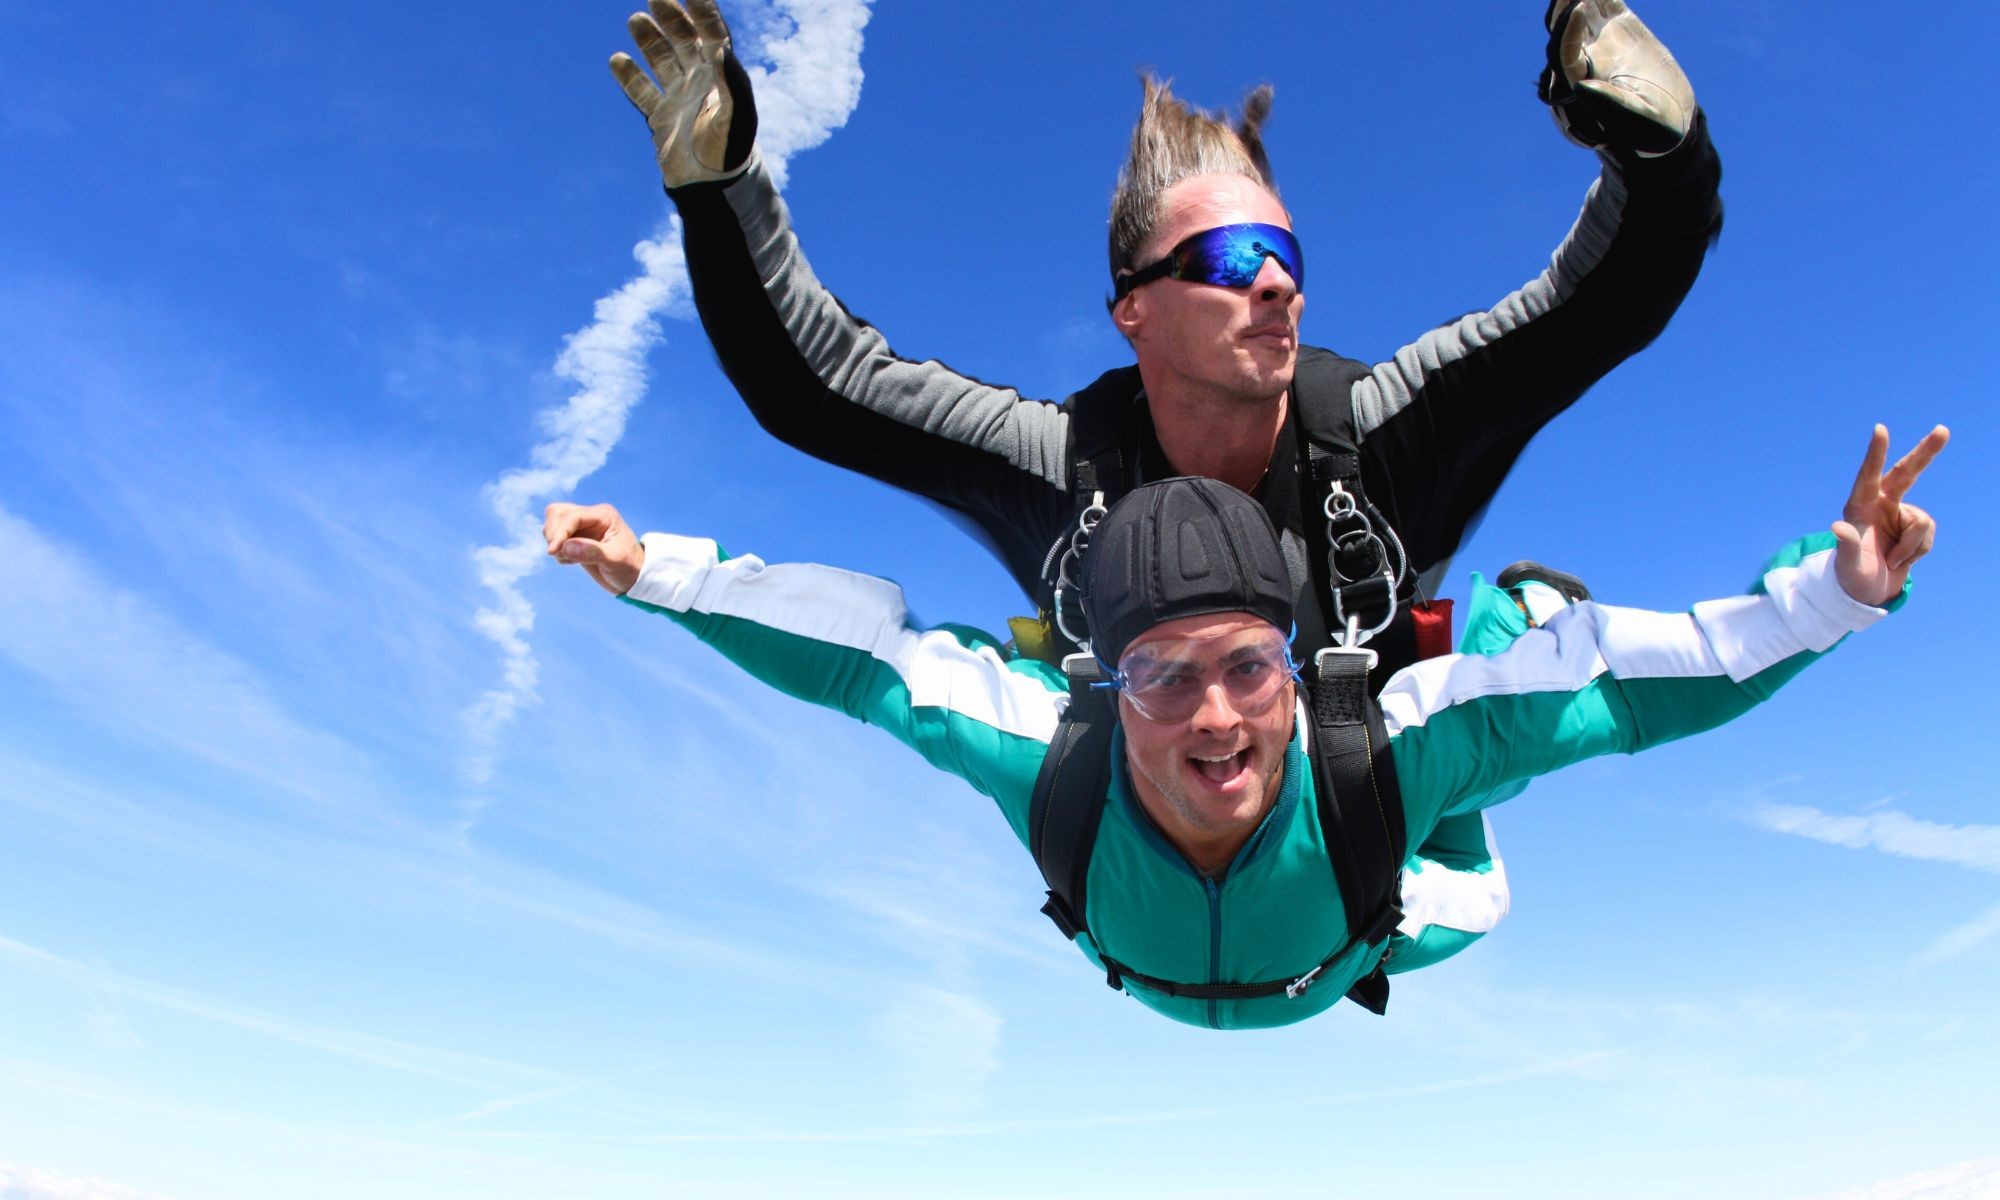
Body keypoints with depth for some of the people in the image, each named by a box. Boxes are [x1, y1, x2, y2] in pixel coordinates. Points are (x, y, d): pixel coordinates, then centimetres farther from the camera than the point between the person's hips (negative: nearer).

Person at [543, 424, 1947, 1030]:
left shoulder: (1382, 754, -49)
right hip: (1135, 984, 1)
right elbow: (853, 647, -38)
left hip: (1352, 964, 0)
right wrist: (660, 570, -39)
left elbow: (1624, 678, -42)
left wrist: (1831, 591, -52)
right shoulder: (1049, 757, -47)